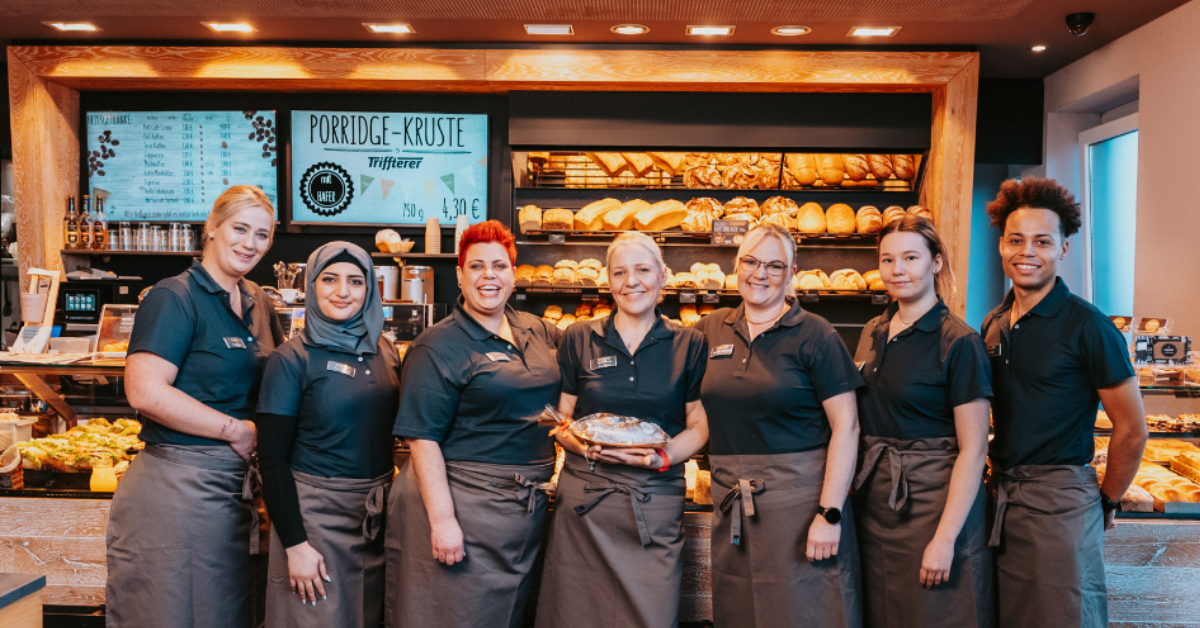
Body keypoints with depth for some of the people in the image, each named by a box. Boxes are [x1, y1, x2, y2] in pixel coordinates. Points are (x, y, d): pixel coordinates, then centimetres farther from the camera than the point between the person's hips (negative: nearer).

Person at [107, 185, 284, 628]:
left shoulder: (258, 303, 12)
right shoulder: (176, 297, -11)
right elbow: (146, 392, -21)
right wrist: (237, 431, -16)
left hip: (235, 485, 8)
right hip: (177, 485, -7)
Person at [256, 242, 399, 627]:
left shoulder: (384, 350, 5)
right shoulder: (291, 360, -10)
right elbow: (272, 460, -11)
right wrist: (295, 545, -15)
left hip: (378, 512, 5)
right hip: (314, 513, -5)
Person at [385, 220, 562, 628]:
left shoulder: (538, 331, 8)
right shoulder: (438, 346, -10)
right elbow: (422, 439, -15)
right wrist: (441, 519, -20)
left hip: (526, 512, 7)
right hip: (462, 506, -6)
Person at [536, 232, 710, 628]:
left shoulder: (688, 345, 6)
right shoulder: (579, 339, 7)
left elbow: (699, 425, 7)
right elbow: (560, 420, 8)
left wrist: (664, 456, -12)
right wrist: (587, 446, -13)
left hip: (657, 500, 0)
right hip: (585, 497, 0)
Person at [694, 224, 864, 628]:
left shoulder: (813, 334, -5)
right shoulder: (713, 329, 8)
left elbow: (845, 426, -9)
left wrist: (830, 514, -14)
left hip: (800, 498, -4)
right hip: (731, 504, 5)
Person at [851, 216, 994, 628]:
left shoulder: (958, 342, -12)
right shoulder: (873, 333, 8)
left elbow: (973, 449, -14)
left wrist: (945, 538, -19)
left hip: (935, 499, -6)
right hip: (875, 498, 6)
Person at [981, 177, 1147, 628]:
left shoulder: (1087, 327, -12)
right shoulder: (993, 325, 7)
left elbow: (1132, 430, -8)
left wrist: (1106, 502, 0)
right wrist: (1000, 475, 11)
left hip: (1061, 501, -6)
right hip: (1003, 497, 6)